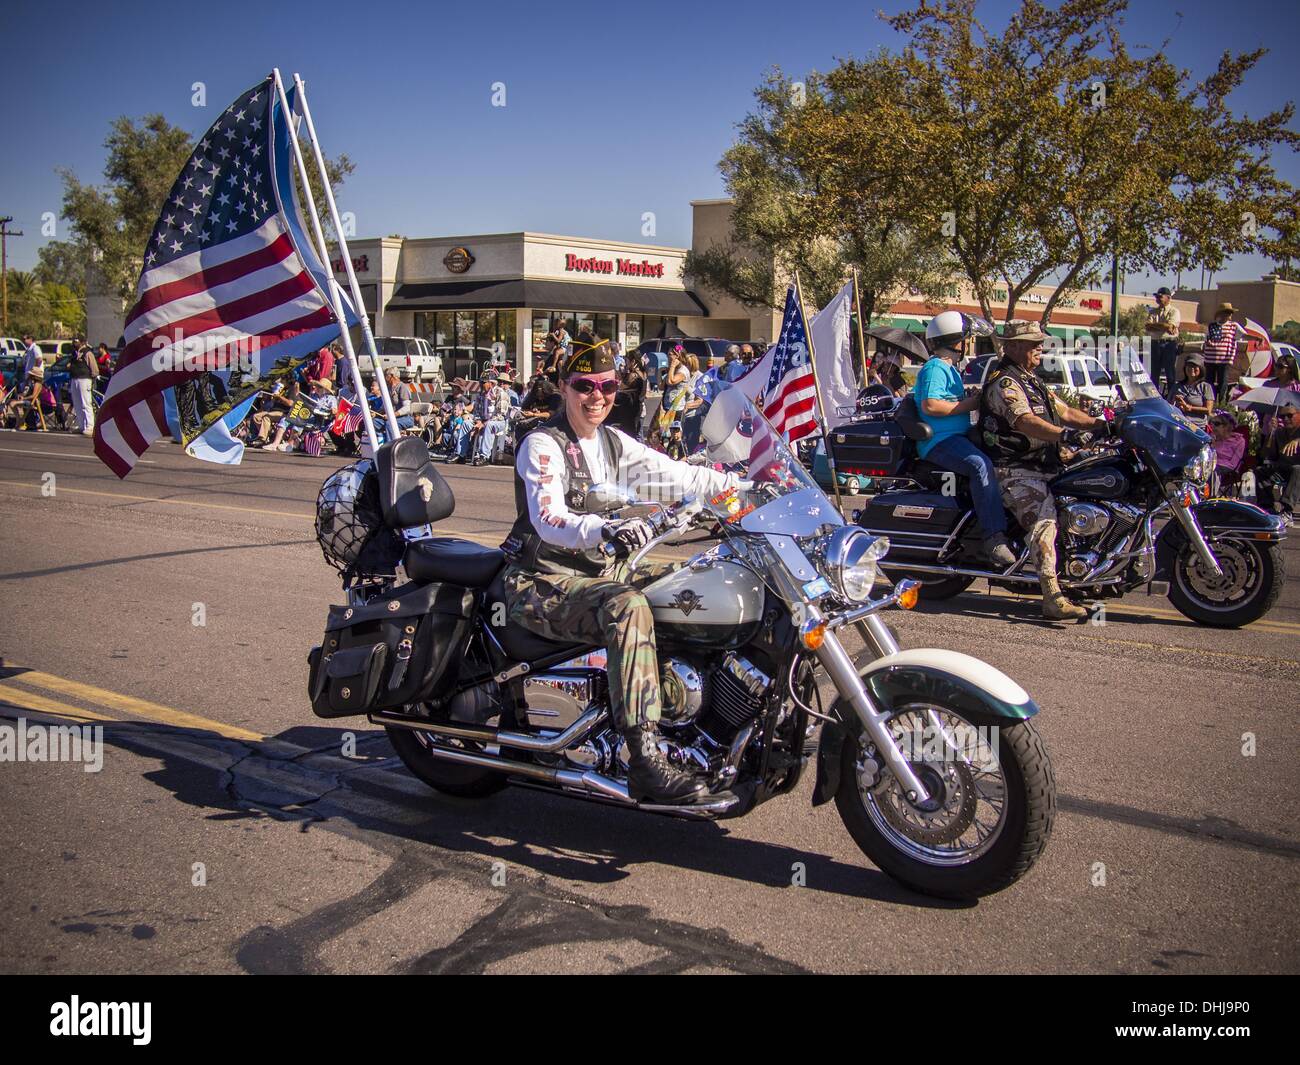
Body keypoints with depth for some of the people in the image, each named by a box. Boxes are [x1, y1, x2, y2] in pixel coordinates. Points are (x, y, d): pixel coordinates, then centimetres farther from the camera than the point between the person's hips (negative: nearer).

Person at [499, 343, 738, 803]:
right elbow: (549, 522, -27)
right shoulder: (542, 445, -11)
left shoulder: (613, 442, 13)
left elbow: (673, 473, 9)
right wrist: (606, 529, -45)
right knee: (628, 606, -35)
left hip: (600, 569, 8)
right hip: (543, 583, -8)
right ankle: (645, 762, -40)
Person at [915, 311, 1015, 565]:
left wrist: (973, 398, 16)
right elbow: (929, 405, -22)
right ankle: (995, 539, -40)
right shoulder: (935, 368, -9)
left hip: (956, 437, 11)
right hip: (938, 441, -11)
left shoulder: (948, 368, 25)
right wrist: (968, 404, -15)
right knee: (981, 465, -34)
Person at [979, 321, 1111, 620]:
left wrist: (1098, 423, 8)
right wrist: (1062, 434, -42)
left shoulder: (1031, 381, 24)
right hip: (1017, 471, -10)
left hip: (1043, 466, 10)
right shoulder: (1005, 382, -11)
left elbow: (1062, 411, 23)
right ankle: (1053, 598, -35)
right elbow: (1024, 421, -28)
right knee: (1044, 520, -26)